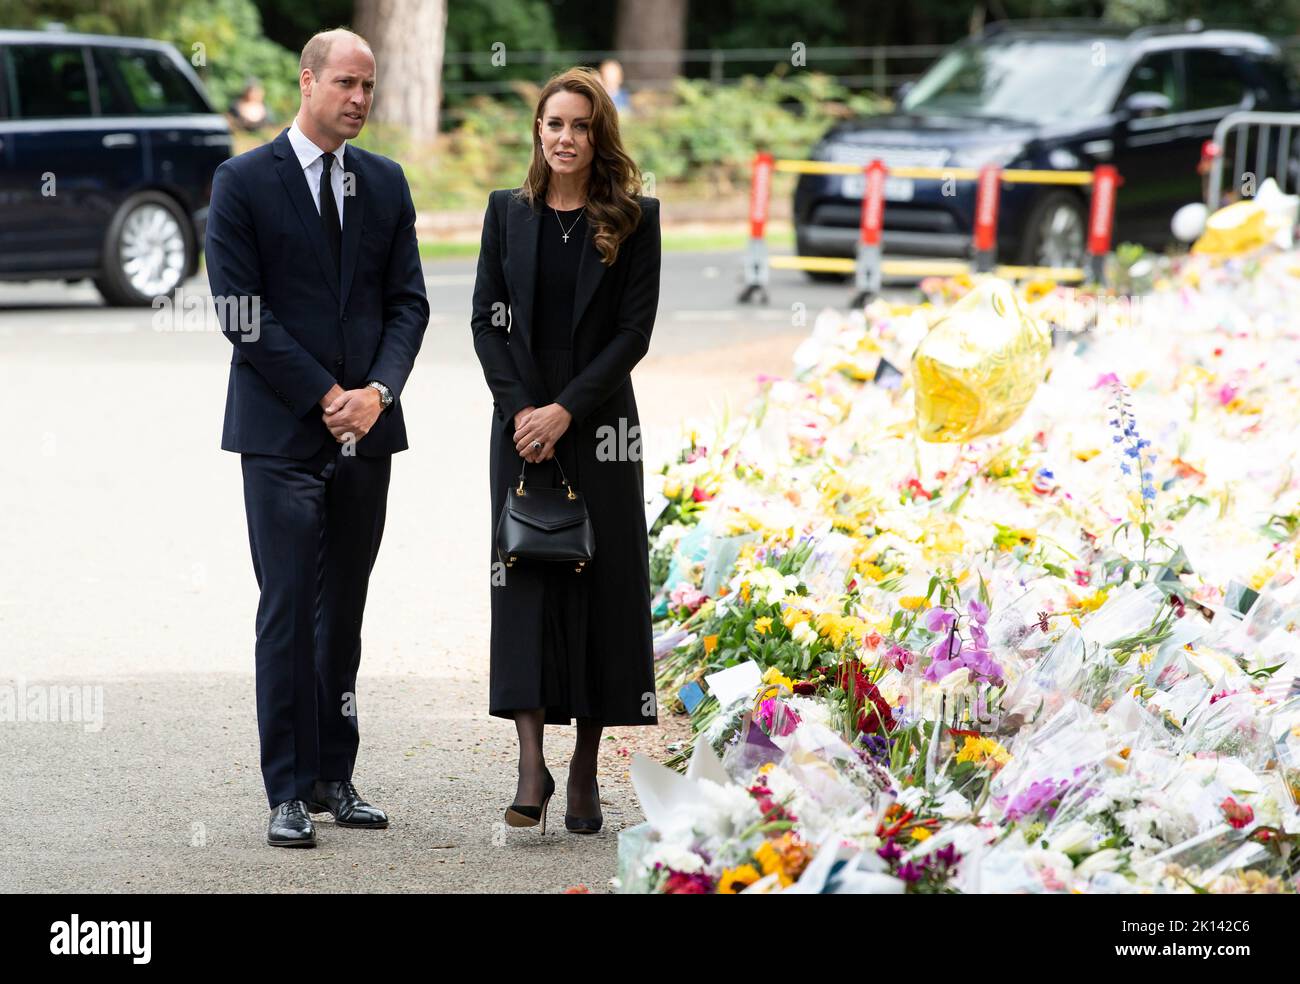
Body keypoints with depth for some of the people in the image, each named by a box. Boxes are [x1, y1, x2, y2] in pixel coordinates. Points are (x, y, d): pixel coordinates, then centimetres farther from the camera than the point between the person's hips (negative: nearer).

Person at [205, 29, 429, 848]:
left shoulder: (384, 182, 10)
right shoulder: (244, 183, -4)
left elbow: (408, 300, 9)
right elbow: (243, 315, -9)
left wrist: (378, 391, -8)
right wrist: (325, 396, -13)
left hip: (366, 425, 5)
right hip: (282, 432, -5)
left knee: (345, 612, 9)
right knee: (289, 611, -6)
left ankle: (335, 777, 15)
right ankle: (290, 792, -3)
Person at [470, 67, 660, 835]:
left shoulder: (635, 218, 0)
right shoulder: (508, 211, 6)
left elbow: (635, 330, -5)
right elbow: (486, 318, 4)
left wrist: (567, 410, -13)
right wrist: (520, 407, -9)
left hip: (599, 422, -1)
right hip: (522, 422, 1)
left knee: (600, 584, 1)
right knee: (524, 576, -7)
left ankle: (586, 771, 8)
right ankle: (532, 766, -10)